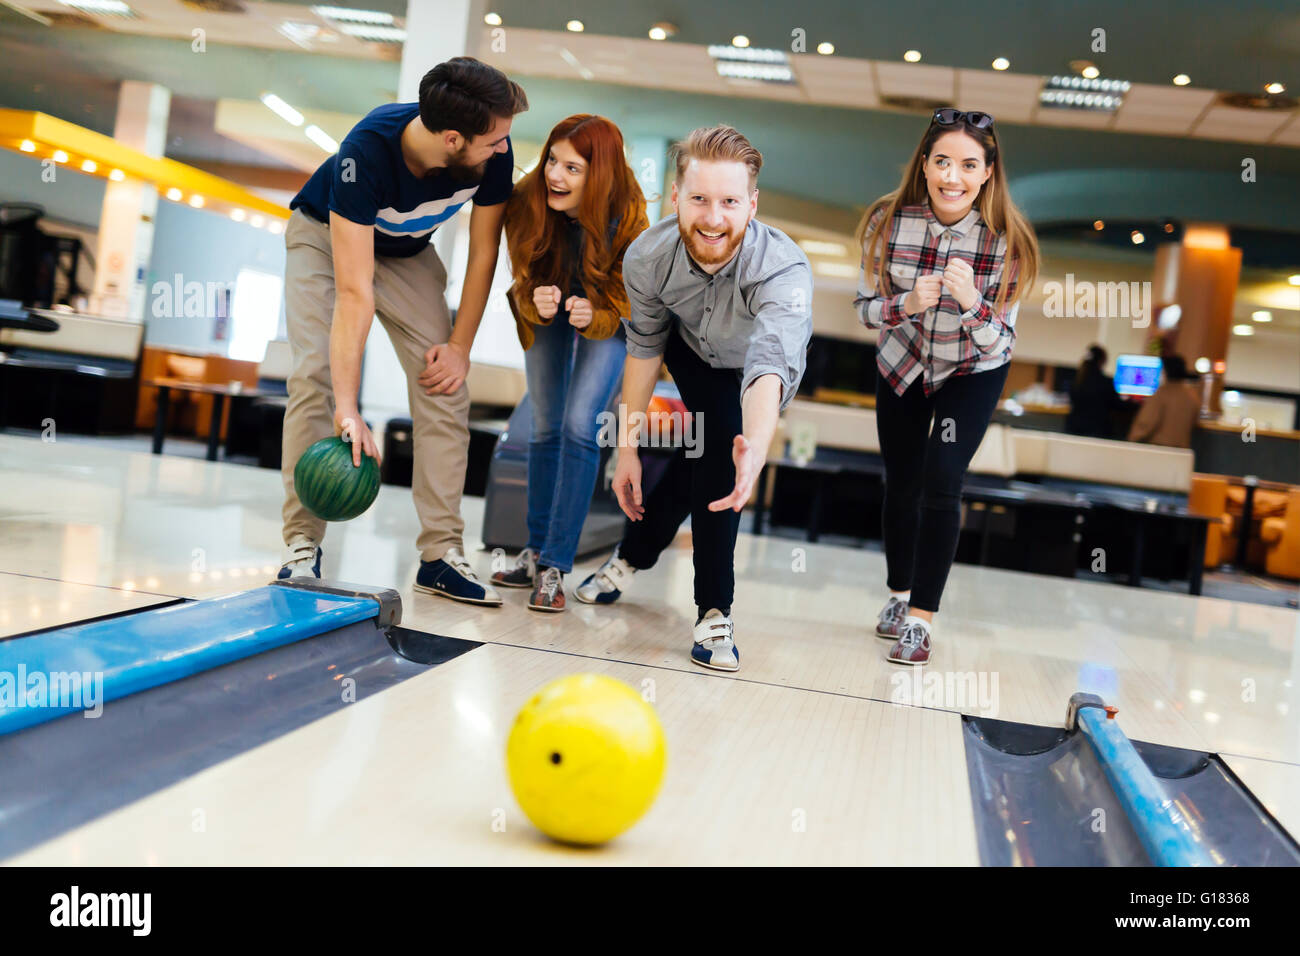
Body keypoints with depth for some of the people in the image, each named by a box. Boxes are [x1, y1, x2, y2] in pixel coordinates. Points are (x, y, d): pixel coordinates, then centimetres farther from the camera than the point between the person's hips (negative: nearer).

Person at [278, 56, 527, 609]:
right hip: (325, 236, -3)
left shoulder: (493, 153, -29)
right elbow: (355, 292, -43)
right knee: (314, 375, -20)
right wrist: (348, 411, -46)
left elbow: (483, 249, -11)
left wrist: (461, 346, -13)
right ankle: (301, 546, -11)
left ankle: (442, 553, -8)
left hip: (407, 252, 3)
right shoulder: (365, 154, -41)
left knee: (445, 387, -11)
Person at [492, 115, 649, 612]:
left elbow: (625, 301, -22)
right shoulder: (527, 203, -28)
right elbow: (524, 282, -17)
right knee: (545, 427, 6)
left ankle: (555, 565, -12)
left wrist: (594, 314, -43)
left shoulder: (627, 216, -33)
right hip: (548, 315, 3)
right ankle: (536, 551, 21)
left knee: (578, 426, -17)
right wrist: (537, 305, -40)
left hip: (610, 315, -3)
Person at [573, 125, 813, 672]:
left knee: (717, 464, -18)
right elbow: (645, 348, -13)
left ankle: (714, 612, -4)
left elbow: (770, 367, -59)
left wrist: (756, 449, -77)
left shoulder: (783, 269, -42)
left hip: (753, 368, -2)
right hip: (692, 352, 2)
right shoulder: (647, 257, -30)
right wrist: (627, 447, -10)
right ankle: (632, 556, 12)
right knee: (697, 460, -14)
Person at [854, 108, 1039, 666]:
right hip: (902, 365, 2)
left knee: (941, 483, -17)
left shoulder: (1006, 241, -25)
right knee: (900, 484, 11)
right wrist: (909, 303, -34)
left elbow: (999, 341, -22)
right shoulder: (889, 221, -22)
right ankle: (899, 594, 35)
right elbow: (866, 307, -13)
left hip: (973, 373, -2)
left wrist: (970, 301, -42)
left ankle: (921, 619, -6)